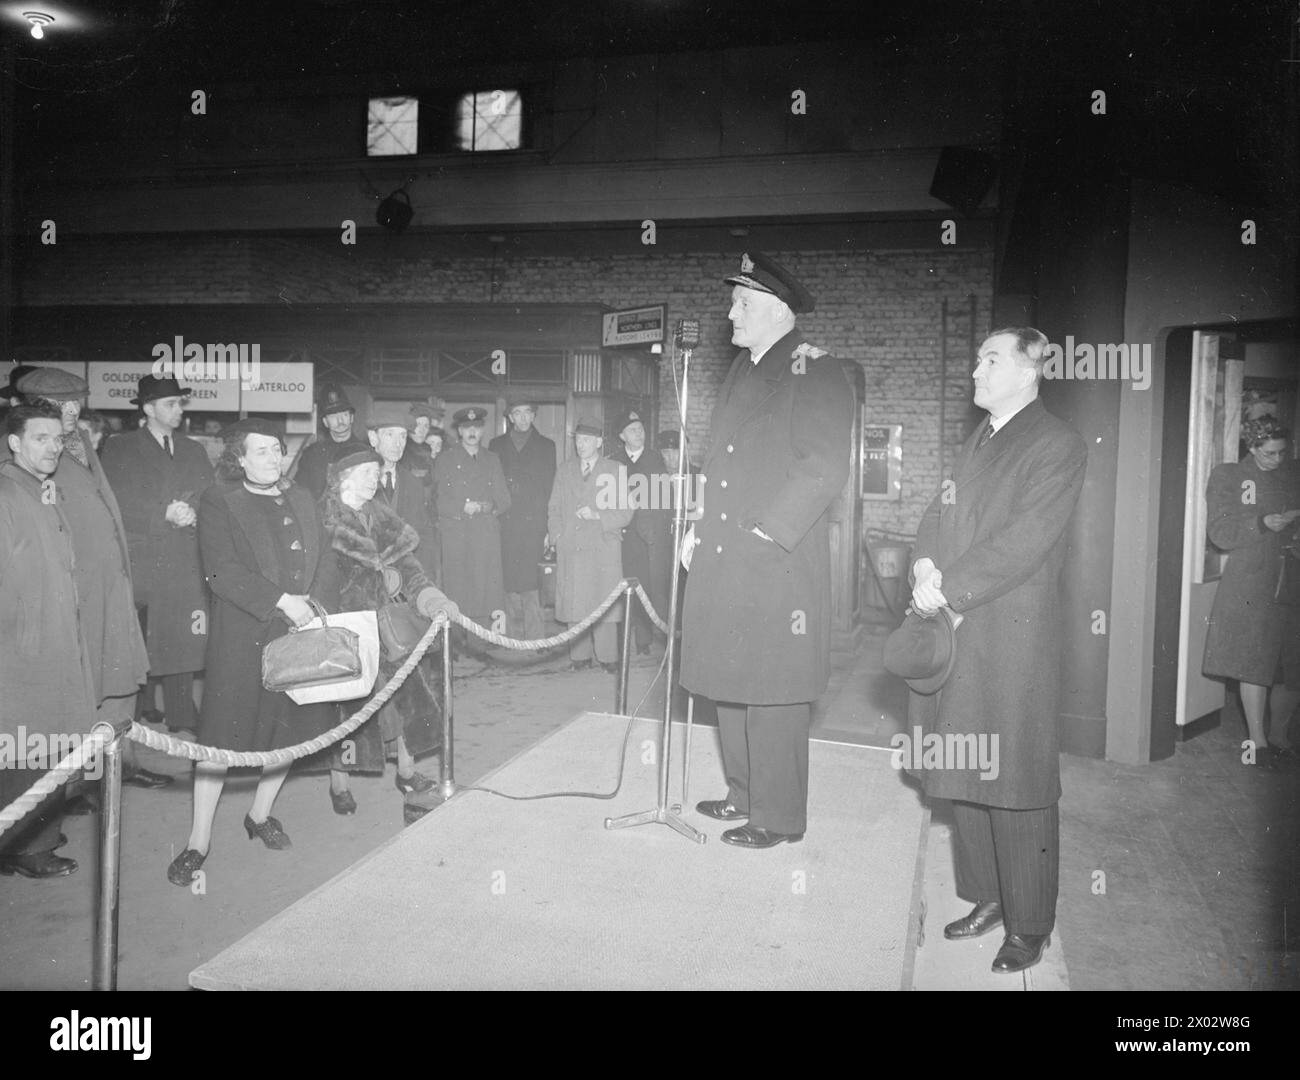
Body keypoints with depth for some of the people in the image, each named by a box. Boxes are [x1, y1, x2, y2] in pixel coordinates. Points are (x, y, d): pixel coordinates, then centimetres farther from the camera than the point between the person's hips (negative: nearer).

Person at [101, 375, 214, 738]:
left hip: (185, 569, 3)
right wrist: (164, 515, -14)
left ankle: (182, 726, 8)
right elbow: (115, 507, -5)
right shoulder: (120, 449, 5)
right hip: (137, 568, -3)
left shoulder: (194, 452, 18)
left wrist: (192, 515, -8)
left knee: (182, 647, 0)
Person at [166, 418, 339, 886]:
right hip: (241, 637, -5)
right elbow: (221, 572, -13)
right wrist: (281, 600, -18)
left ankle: (260, 814, 33)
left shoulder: (301, 499, 14)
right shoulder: (218, 502, -3)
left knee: (291, 727, 11)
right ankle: (198, 842, 11)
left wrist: (313, 602, -7)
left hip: (300, 631, 5)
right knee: (221, 737, -2)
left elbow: (324, 560, 11)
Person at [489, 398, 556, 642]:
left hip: (533, 524, -1)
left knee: (530, 582, -7)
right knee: (509, 582, 0)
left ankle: (534, 639, -2)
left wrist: (549, 528, -1)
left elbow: (551, 488, 7)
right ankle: (512, 637, 9)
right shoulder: (497, 445, 15)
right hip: (504, 525, 1)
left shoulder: (546, 446, 12)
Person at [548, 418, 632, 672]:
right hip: (570, 549, 3)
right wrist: (555, 533, 2)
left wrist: (597, 515, -13)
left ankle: (608, 657, 7)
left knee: (604, 604, -3)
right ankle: (580, 656, 13)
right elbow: (554, 507, 17)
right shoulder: (565, 470, 14)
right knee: (574, 603, 3)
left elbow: (625, 513, 1)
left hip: (603, 549, -3)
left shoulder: (614, 472, 4)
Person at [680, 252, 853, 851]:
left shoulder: (817, 373, -7)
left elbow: (823, 471, -15)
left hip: (779, 565, -8)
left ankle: (779, 816, 14)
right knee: (730, 685, 14)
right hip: (721, 561, 8)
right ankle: (744, 794, 30)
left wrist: (765, 533, -18)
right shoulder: (741, 370, 18)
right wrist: (698, 527, 12)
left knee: (772, 693, 0)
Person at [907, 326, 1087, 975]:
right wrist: (925, 563, -6)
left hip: (1012, 639, -7)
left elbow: (1025, 540, -16)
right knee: (963, 779, 13)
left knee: (1015, 784, 0)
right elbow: (939, 514, 14)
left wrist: (948, 588, -18)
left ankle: (1029, 925, 15)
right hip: (953, 632, 7)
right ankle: (987, 897, 28)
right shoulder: (975, 444, 19)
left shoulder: (1058, 446, -6)